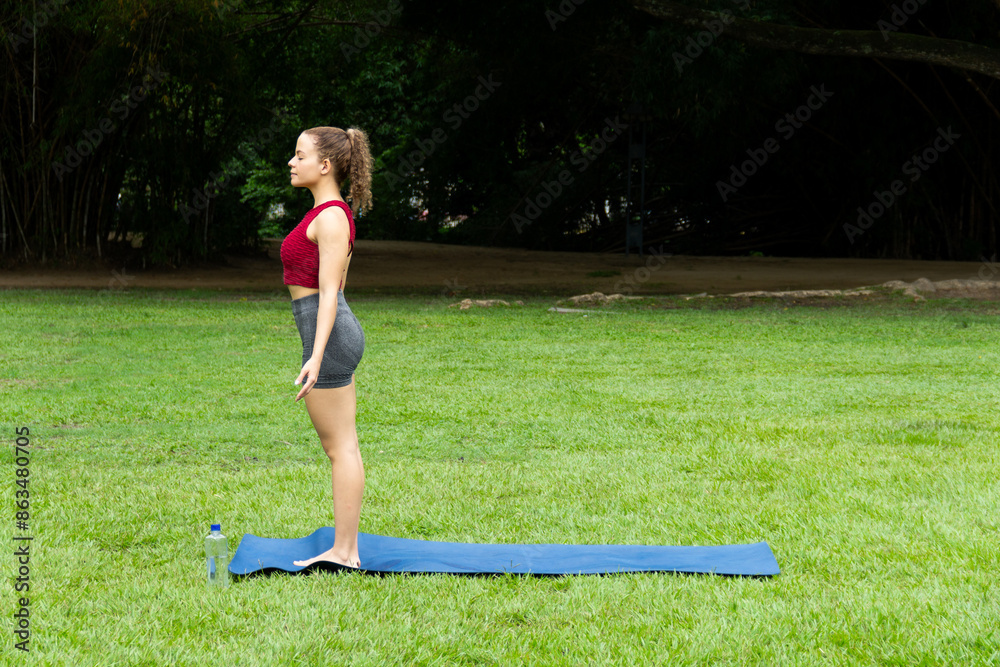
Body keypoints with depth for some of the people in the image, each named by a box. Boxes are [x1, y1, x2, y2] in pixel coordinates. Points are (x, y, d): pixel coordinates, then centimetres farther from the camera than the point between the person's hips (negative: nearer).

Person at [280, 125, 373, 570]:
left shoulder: (331, 218, -14)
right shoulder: (333, 214, 15)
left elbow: (328, 294, -21)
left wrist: (316, 357, -26)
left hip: (329, 332, -10)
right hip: (337, 332, 10)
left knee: (340, 448, -5)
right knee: (342, 447, 11)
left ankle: (342, 553, -1)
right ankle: (346, 549, 16)